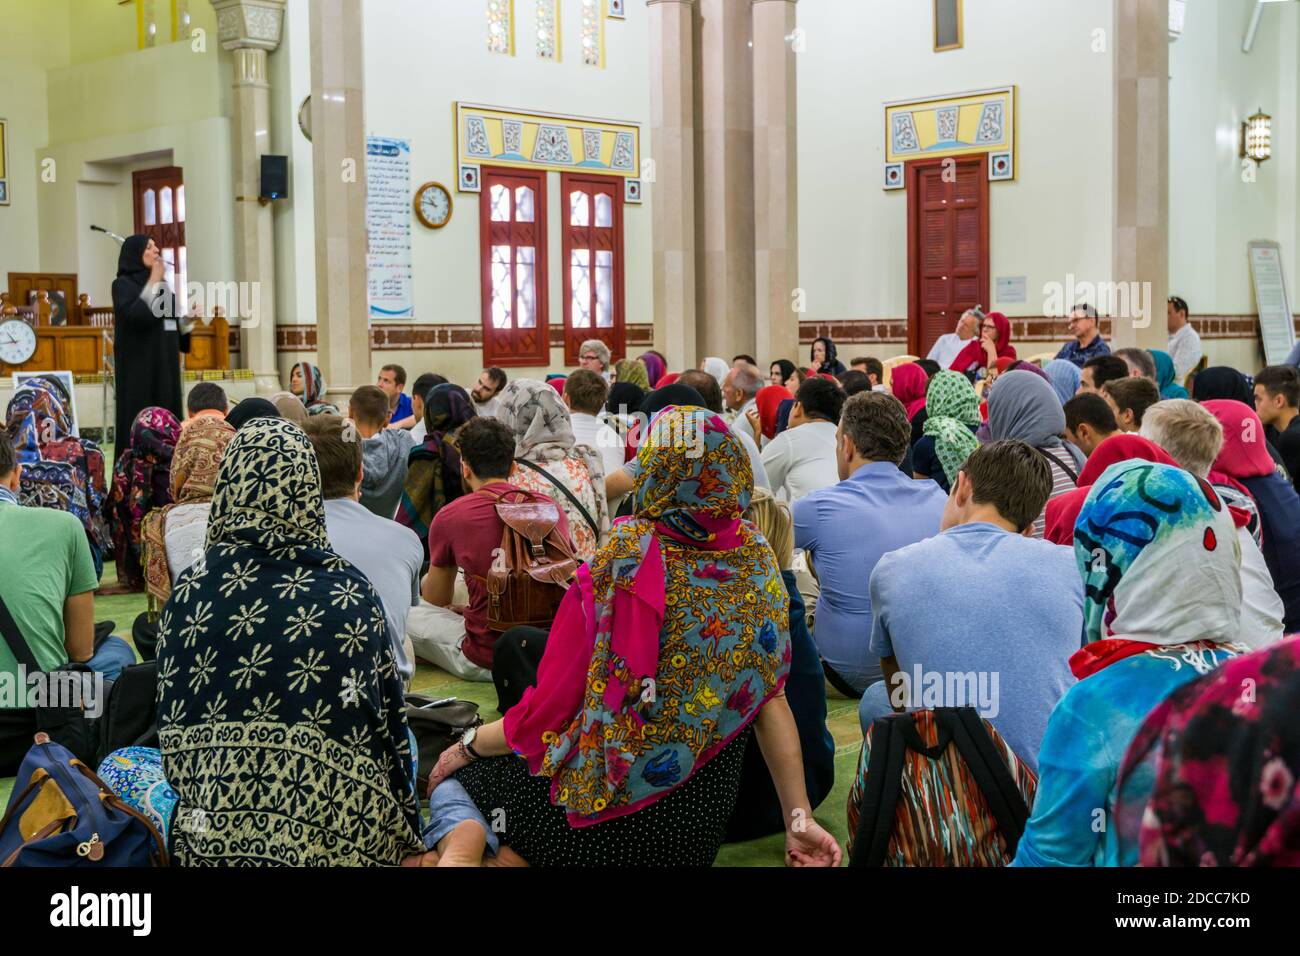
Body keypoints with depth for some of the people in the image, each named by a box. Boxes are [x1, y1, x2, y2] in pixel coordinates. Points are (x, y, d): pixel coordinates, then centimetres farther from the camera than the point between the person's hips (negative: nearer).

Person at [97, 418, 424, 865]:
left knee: (118, 765, 26)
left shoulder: (193, 588, -3)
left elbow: (175, 726, 6)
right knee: (407, 741, 31)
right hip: (347, 835, 1)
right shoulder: (353, 590, -2)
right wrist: (406, 833, 19)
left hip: (215, 832, -1)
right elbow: (391, 725, 5)